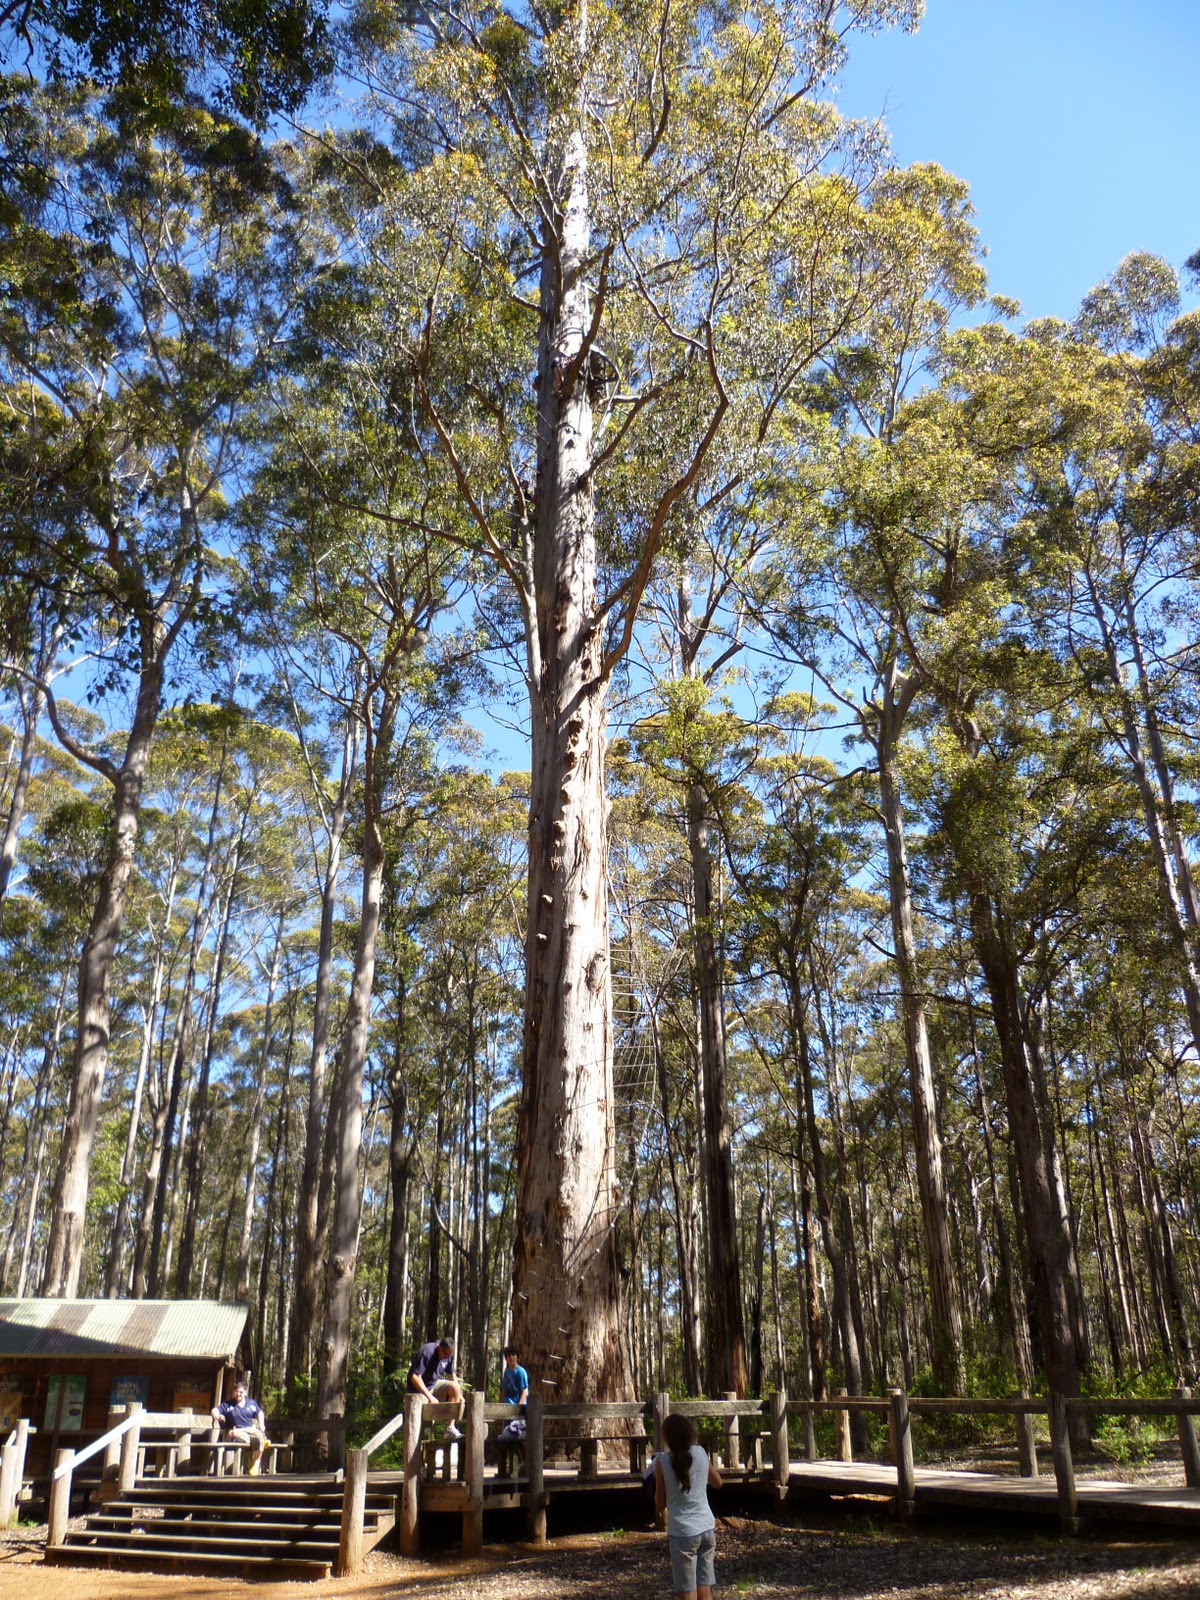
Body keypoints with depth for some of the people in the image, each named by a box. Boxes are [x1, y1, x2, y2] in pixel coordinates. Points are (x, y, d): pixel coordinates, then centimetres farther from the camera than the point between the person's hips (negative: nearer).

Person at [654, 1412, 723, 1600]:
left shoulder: (662, 1462, -12)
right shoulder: (701, 1453, -2)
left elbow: (660, 1504, -3)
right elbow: (717, 1483, 16)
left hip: (682, 1533, -4)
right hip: (707, 1528, 4)